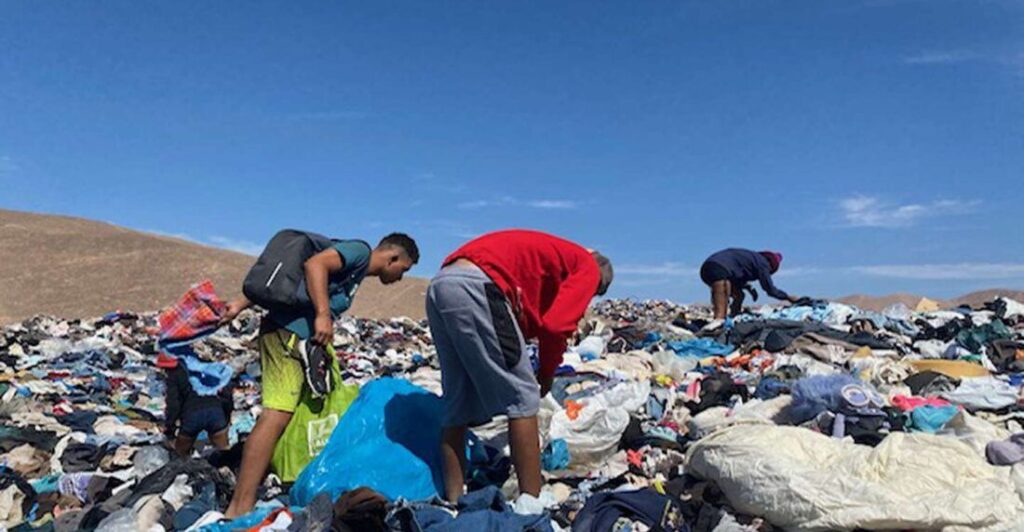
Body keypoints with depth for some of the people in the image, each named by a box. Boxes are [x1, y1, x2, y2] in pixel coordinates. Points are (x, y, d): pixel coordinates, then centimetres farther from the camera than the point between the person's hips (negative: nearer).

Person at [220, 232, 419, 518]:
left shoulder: (357, 272, 25)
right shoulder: (360, 251, 0)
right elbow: (315, 264, -19)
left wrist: (243, 304, 15)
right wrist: (323, 315, -23)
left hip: (301, 336, 10)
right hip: (289, 331, -10)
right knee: (277, 414, -16)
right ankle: (239, 511, -17)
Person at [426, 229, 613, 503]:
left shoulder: (547, 252, 34)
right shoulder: (588, 266, 12)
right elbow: (555, 325, -3)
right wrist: (546, 376, 13)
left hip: (438, 285, 9)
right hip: (476, 285, -9)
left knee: (457, 402, 15)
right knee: (522, 397, 2)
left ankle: (454, 500, 19)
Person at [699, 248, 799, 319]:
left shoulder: (753, 257, 28)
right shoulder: (762, 263, 6)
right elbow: (770, 290, 8)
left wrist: (748, 288, 23)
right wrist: (788, 297, 21)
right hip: (718, 270, -9)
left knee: (738, 295, 24)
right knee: (720, 315, -14)